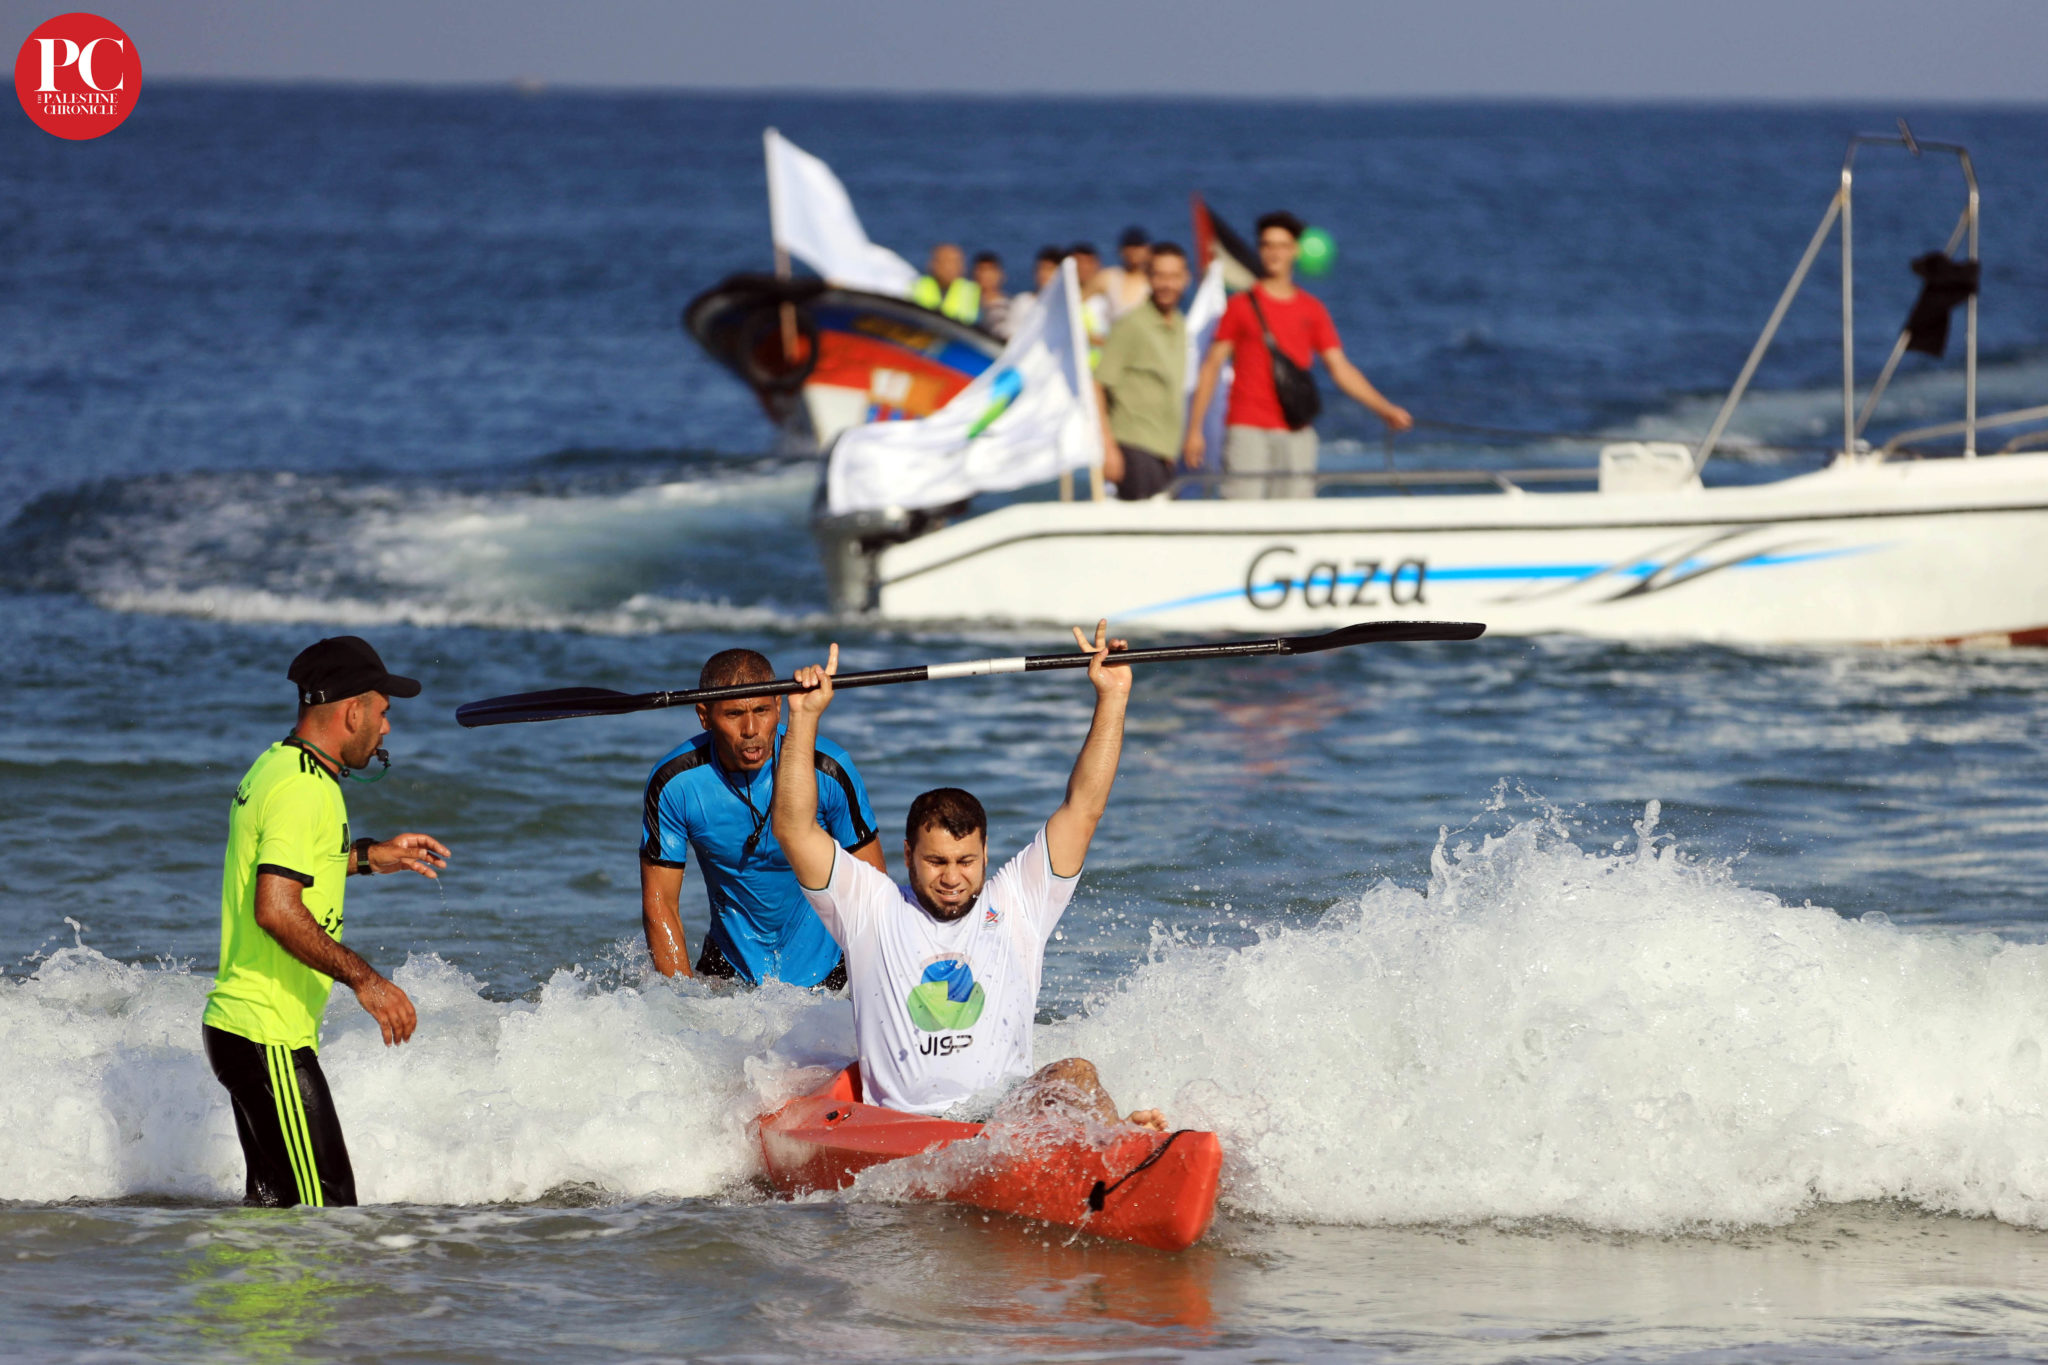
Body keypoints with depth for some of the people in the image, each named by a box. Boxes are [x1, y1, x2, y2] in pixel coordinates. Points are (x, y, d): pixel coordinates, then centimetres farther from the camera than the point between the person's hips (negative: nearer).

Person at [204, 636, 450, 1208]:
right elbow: (276, 909, -27)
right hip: (270, 1037, -11)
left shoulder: (274, 768, 13)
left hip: (234, 1023, 11)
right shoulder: (303, 788, -18)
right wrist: (362, 978, -24)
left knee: (272, 1204, 15)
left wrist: (370, 856, 29)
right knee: (325, 1208, -11)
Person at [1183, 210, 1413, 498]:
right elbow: (1212, 366, 6)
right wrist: (1195, 429, 1)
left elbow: (1340, 369, 13)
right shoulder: (1241, 306, 5)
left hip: (1296, 433, 3)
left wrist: (1384, 409, 2)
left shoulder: (1312, 310, 12)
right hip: (1247, 429, -3)